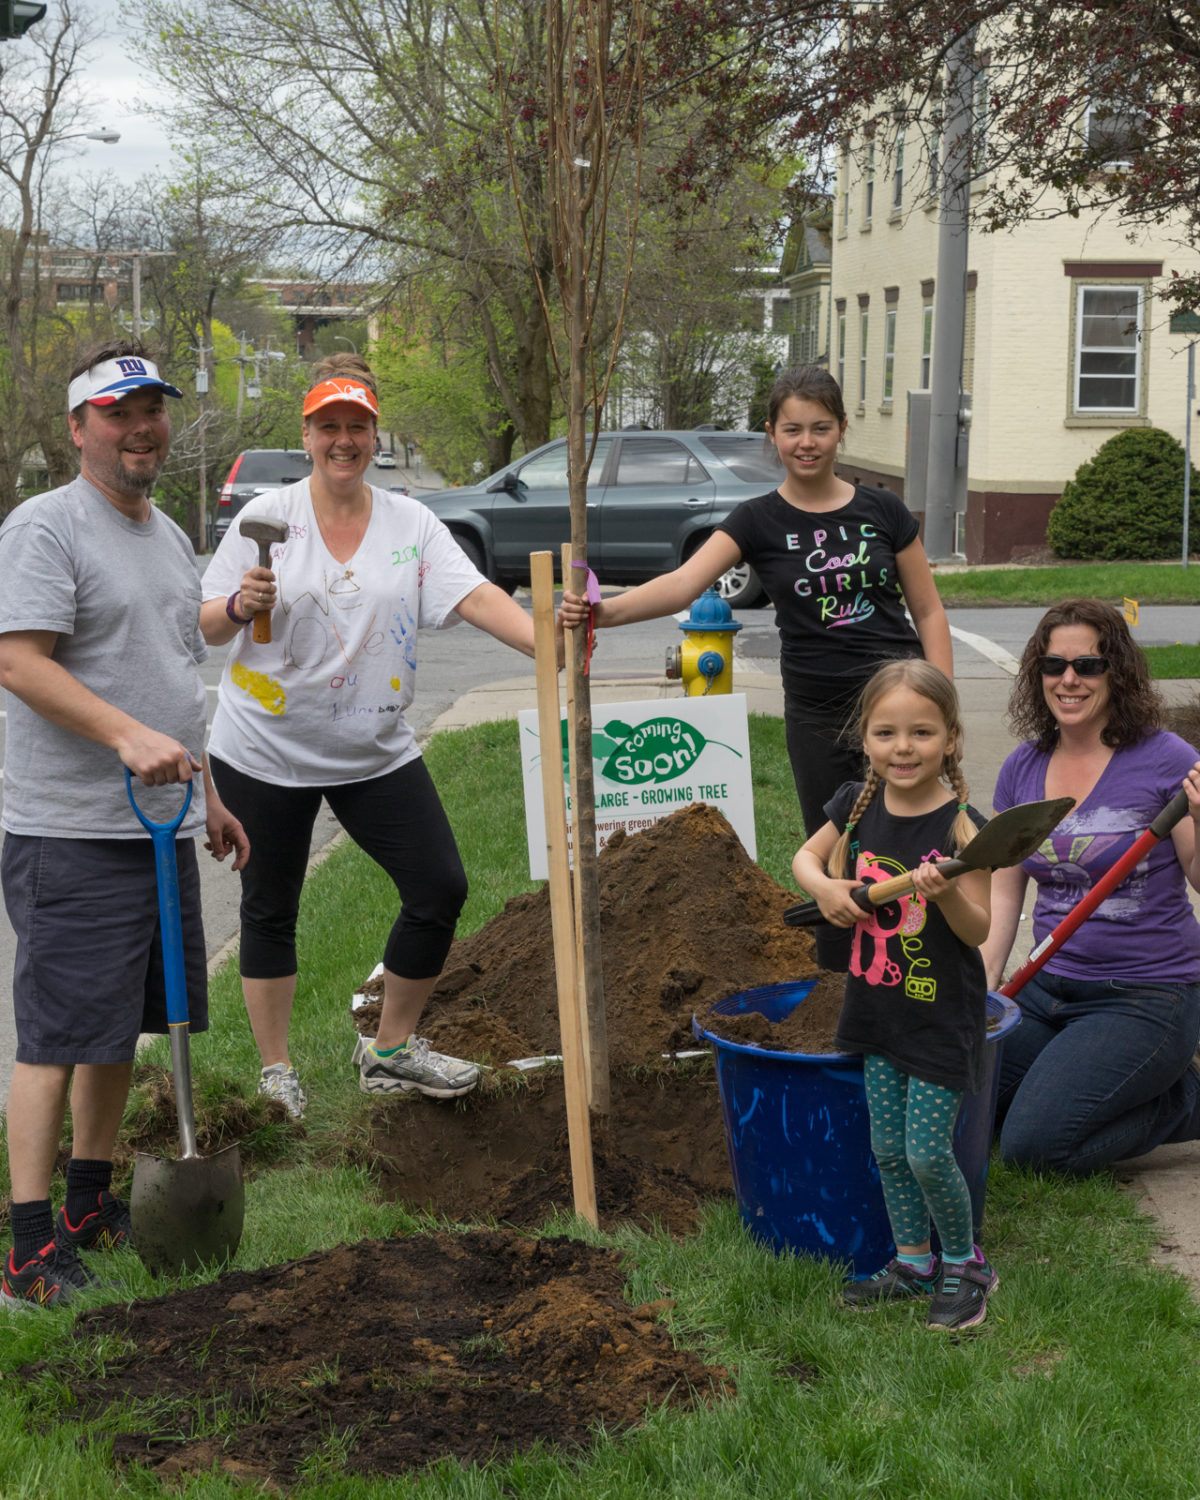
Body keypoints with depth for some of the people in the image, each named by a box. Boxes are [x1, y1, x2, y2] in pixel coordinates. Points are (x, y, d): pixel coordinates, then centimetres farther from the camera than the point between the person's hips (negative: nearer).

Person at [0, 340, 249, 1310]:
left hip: (160, 824, 9)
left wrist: (205, 794, 25)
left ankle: (92, 1204, 28)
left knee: (123, 1025, 15)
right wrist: (130, 737, -29)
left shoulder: (169, 535, 18)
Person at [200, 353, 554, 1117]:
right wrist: (240, 606, -26)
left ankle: (393, 1052, 18)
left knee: (441, 889, -1)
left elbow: (475, 596, -11)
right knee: (271, 910, 7)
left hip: (376, 752, 3)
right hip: (267, 750, -2)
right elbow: (207, 627, -3)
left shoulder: (411, 523, 2)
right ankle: (276, 1071, 23)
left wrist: (550, 645, -27)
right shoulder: (267, 517, -5)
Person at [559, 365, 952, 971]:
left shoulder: (882, 511, 2)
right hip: (816, 711, 1)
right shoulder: (758, 522, 0)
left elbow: (928, 609, 8)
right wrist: (606, 610, -35)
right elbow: (685, 583, -16)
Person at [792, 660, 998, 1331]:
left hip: (942, 1016, -5)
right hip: (880, 1005, 5)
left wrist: (946, 893, -35)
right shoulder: (858, 805, -2)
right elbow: (806, 856, 15)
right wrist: (824, 886, -6)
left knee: (928, 1153, -3)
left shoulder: (961, 828, -18)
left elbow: (979, 930, -16)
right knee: (889, 1150, 12)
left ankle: (965, 1264, 19)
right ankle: (914, 1262, 29)